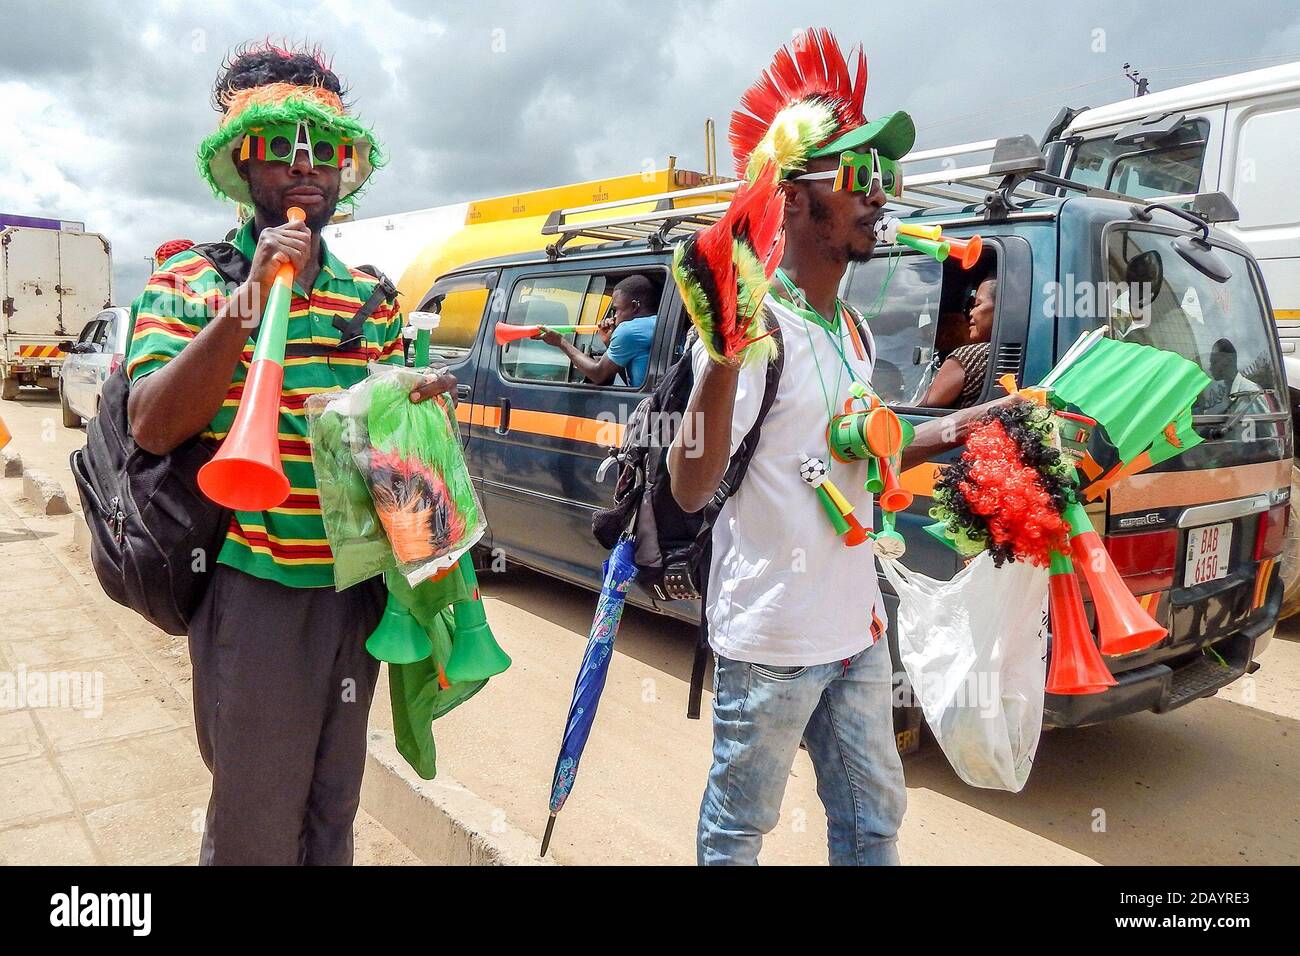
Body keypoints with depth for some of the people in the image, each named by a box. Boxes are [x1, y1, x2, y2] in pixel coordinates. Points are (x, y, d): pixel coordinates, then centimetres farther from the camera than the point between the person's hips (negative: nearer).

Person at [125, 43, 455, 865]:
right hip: (253, 590, -4)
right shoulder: (190, 282, -3)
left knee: (333, 814, 20)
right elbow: (154, 428, -16)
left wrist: (416, 408, -8)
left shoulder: (372, 297, 9)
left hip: (356, 588, 4)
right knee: (255, 827, 9)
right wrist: (250, 302, -23)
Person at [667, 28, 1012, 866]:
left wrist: (944, 436, 10)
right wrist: (723, 359, -40)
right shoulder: (756, 326, -19)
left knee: (874, 816, 22)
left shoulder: (856, 334, 8)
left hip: (858, 628, 8)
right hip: (772, 638, -8)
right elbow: (693, 489, -26)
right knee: (739, 826, 13)